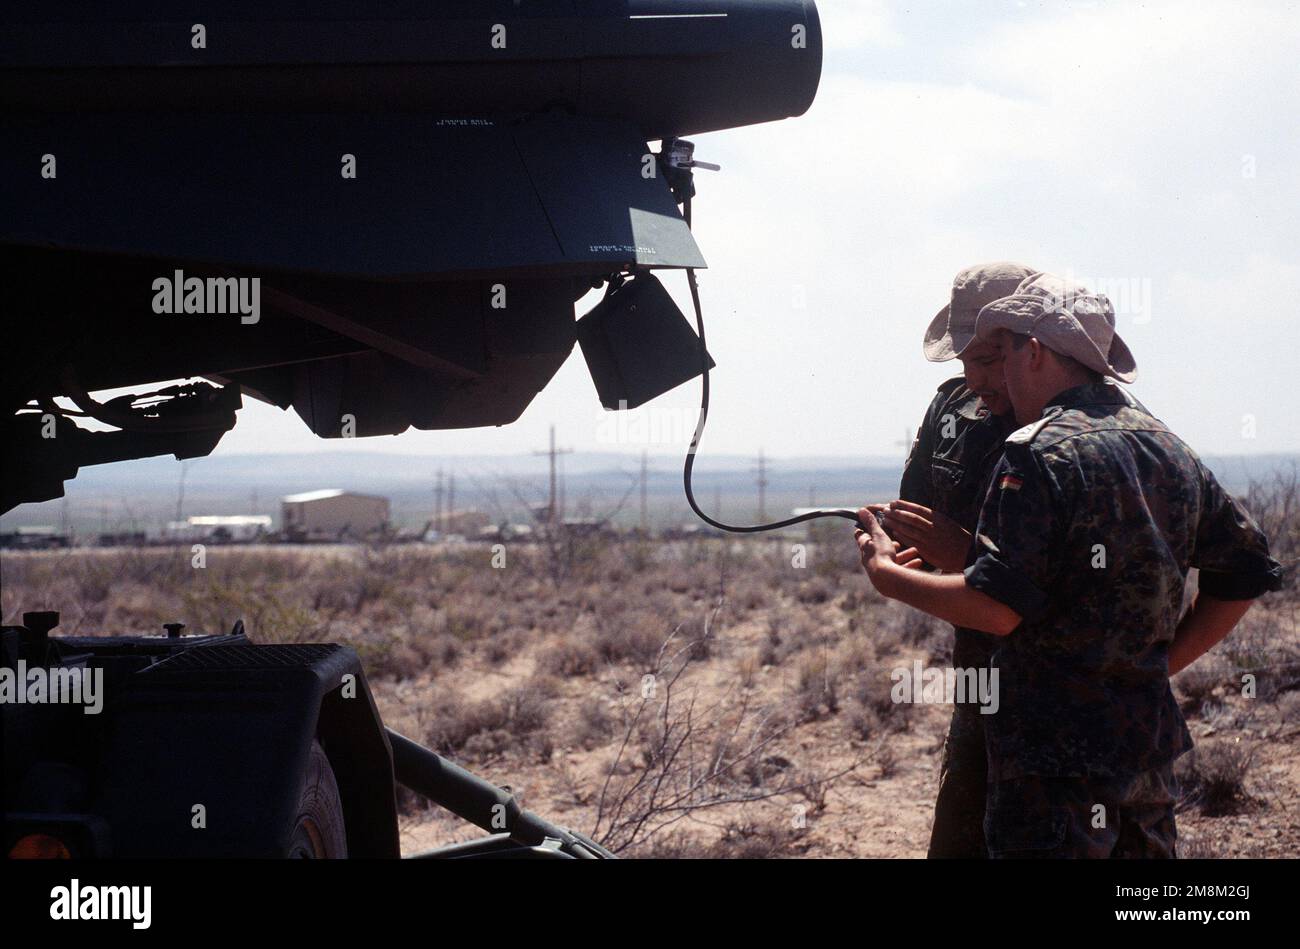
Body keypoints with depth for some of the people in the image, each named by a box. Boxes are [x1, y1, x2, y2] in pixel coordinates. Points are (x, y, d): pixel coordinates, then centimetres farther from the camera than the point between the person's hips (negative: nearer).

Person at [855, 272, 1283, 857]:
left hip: (1054, 759, -8)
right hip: (1148, 747, 8)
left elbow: (996, 607, -20)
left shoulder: (1040, 452, -14)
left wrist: (889, 576, -6)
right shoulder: (1170, 451, 11)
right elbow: (1246, 575, 16)